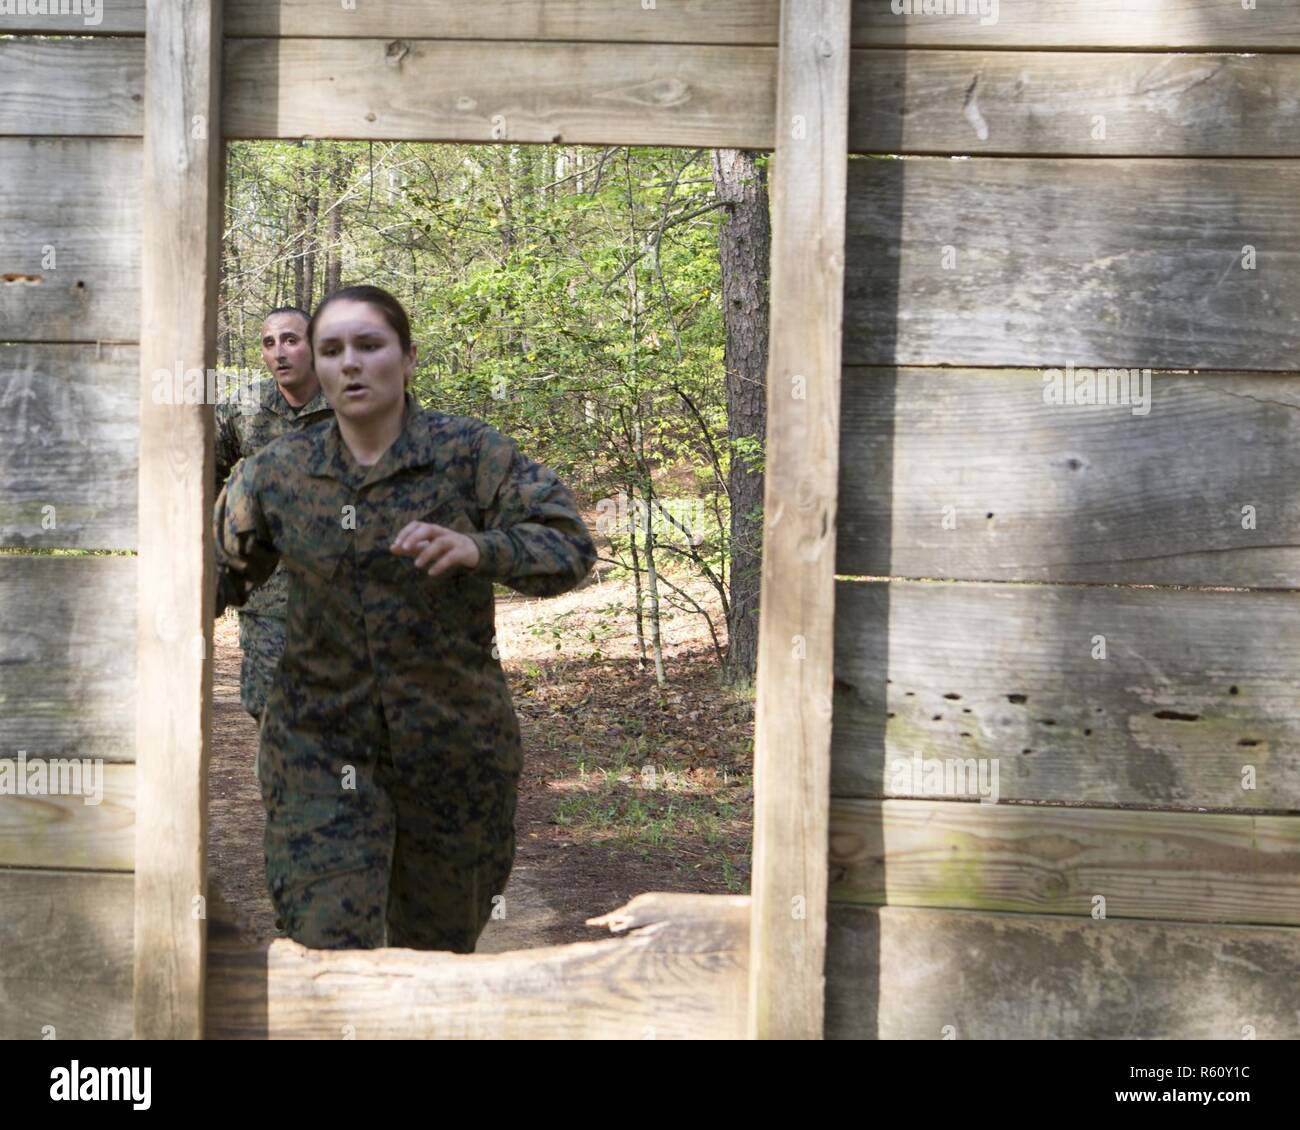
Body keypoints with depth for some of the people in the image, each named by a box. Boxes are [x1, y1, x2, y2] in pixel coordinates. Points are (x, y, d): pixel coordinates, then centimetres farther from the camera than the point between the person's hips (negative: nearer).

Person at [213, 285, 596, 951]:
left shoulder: (470, 454, -7)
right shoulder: (277, 472, 0)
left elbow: (570, 547, -13)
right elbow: (223, 568, 7)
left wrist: (477, 549, -31)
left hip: (452, 740, 0)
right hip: (321, 744, 1)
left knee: (439, 943, 17)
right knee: (326, 946, -10)